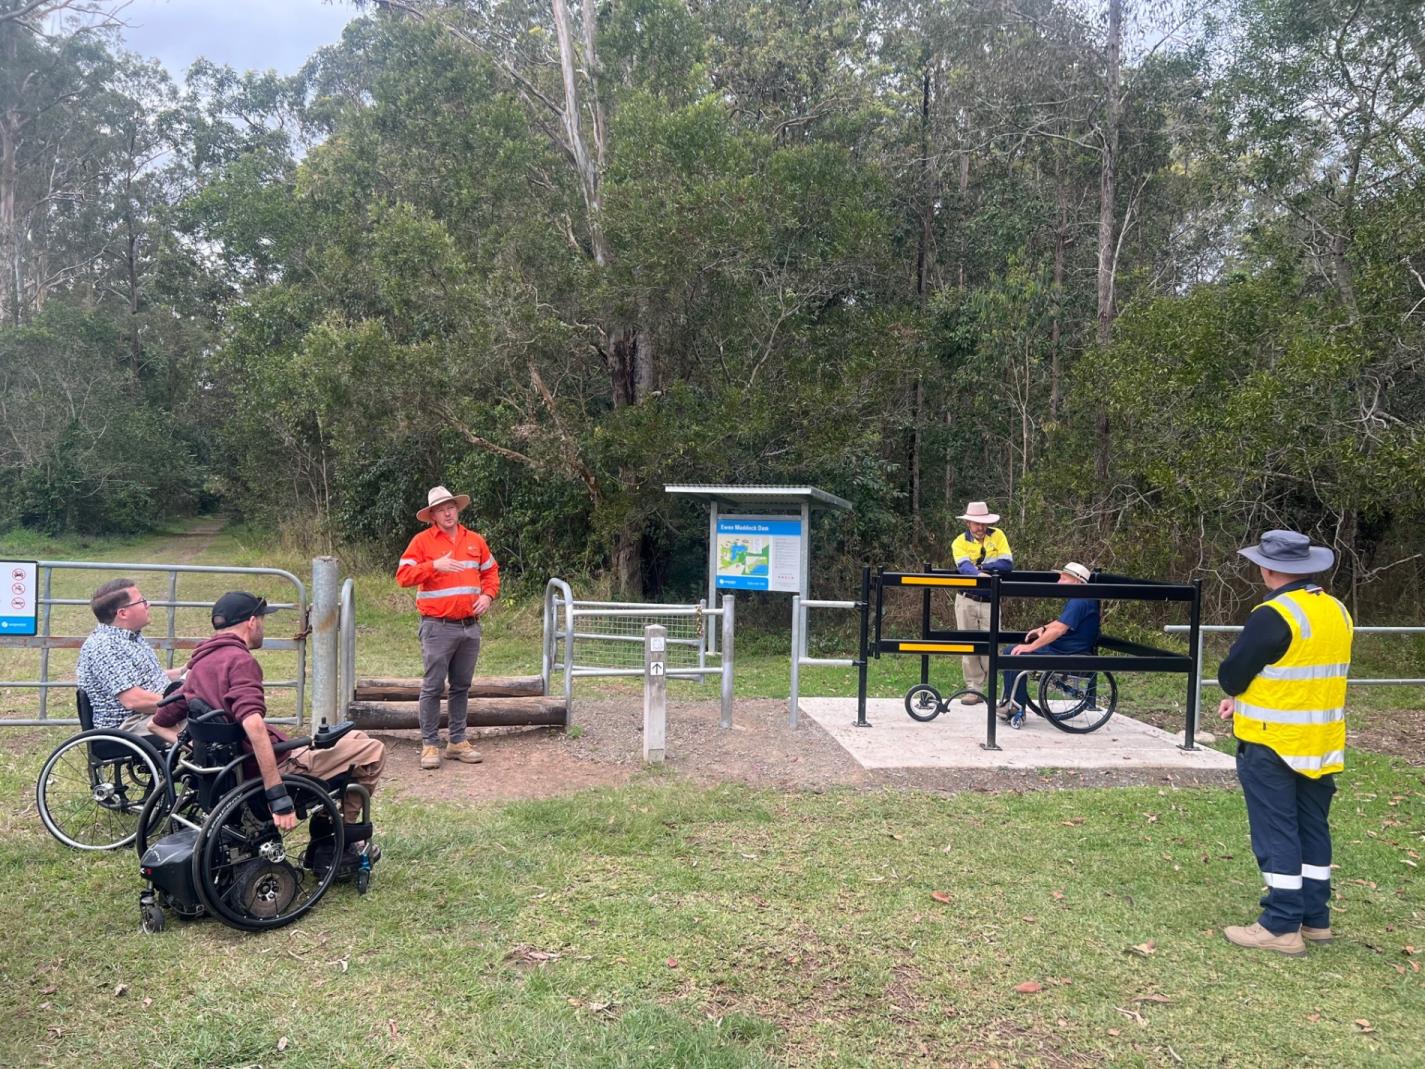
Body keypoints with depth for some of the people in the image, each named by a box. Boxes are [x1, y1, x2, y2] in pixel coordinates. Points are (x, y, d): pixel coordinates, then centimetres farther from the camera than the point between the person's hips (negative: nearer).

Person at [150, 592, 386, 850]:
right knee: (372, 751, -5)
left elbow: (159, 723, 21)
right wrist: (278, 796, -34)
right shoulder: (240, 660, -17)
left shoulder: (199, 665, 13)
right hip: (278, 763, -10)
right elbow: (253, 725, -32)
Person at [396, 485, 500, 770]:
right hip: (438, 627, -4)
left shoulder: (475, 541, 11)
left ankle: (458, 741, 20)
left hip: (470, 626, 5)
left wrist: (488, 595, 3)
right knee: (433, 687, -2)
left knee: (462, 686, 11)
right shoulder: (422, 541, -2)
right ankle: (430, 745, 5)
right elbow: (403, 575, -9)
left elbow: (491, 572, 21)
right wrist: (434, 566, -20)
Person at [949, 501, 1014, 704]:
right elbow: (964, 567, -21)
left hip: (990, 602, -1)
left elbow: (1007, 564, -9)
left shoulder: (997, 536, 1)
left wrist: (980, 566, -13)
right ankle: (974, 689, 10)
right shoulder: (960, 542, -2)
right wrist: (981, 574, -41)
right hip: (967, 601, 1)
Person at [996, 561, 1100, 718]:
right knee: (1010, 652, 8)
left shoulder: (1079, 602, -20)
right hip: (1060, 647, 11)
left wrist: (1031, 647, -22)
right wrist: (1043, 629, 9)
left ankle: (1017, 706, -8)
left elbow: (1059, 629, -26)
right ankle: (1009, 701, 7)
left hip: (1068, 655, -11)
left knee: (1017, 656, -20)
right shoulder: (1077, 600, 14)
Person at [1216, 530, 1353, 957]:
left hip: (1272, 746, -8)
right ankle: (1316, 918, 24)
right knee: (1313, 830, 16)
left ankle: (1281, 928, 5)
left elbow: (1231, 676, -14)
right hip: (1321, 745, 8)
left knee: (1276, 834, 0)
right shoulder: (1338, 611, 6)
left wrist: (1242, 693, 9)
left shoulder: (1273, 616, -20)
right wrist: (1249, 700, 10)